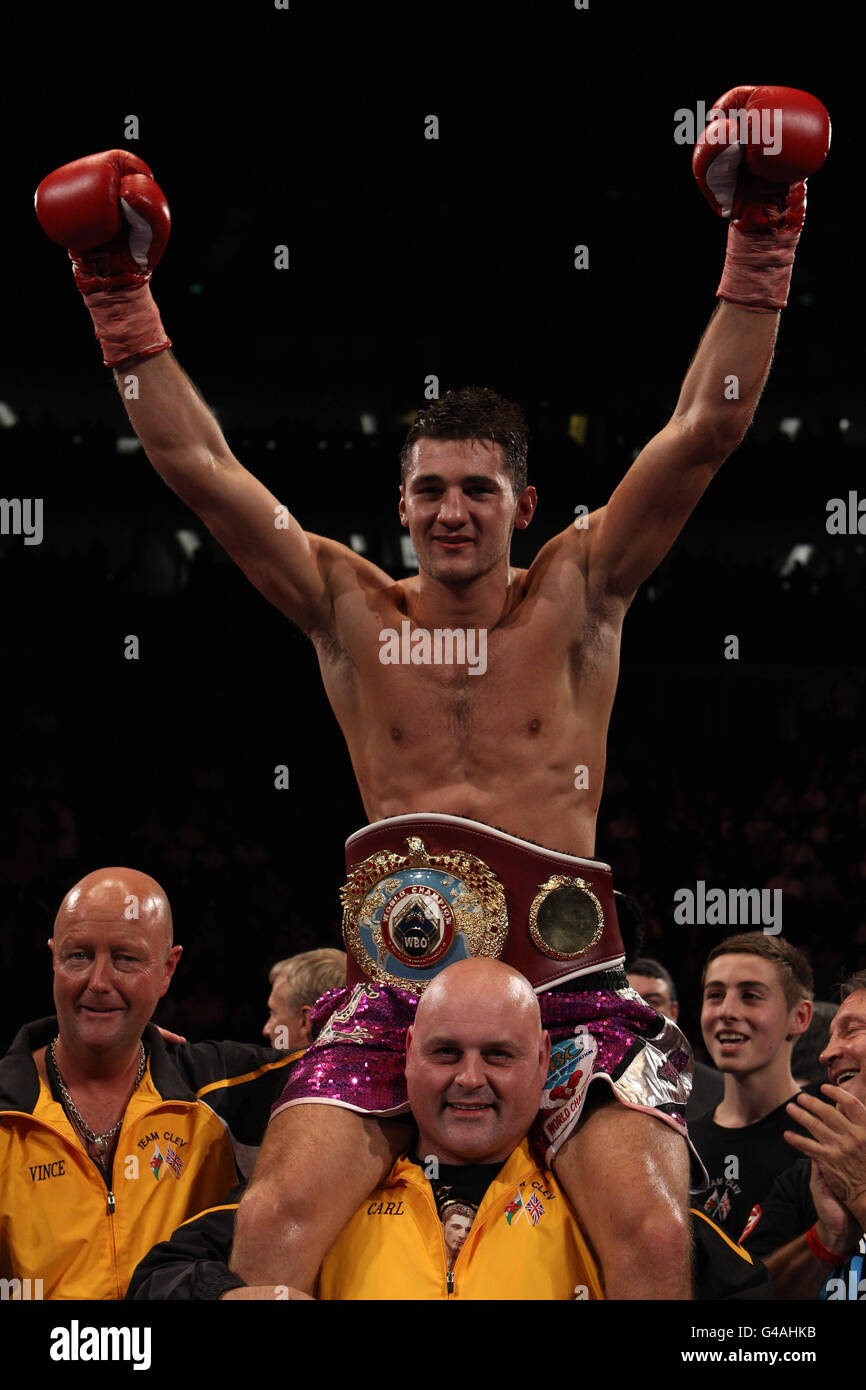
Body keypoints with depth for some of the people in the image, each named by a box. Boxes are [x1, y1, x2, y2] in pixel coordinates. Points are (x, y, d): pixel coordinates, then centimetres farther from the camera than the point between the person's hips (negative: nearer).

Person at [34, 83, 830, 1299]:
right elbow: (196, 464, 6)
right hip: (395, 987, 1)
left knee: (651, 1230, -22)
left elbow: (706, 430, 0)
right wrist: (121, 288, 2)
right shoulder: (352, 611, 9)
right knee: (275, 1220, -19)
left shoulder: (577, 595, 6)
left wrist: (761, 233, -6)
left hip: (568, 981, -1)